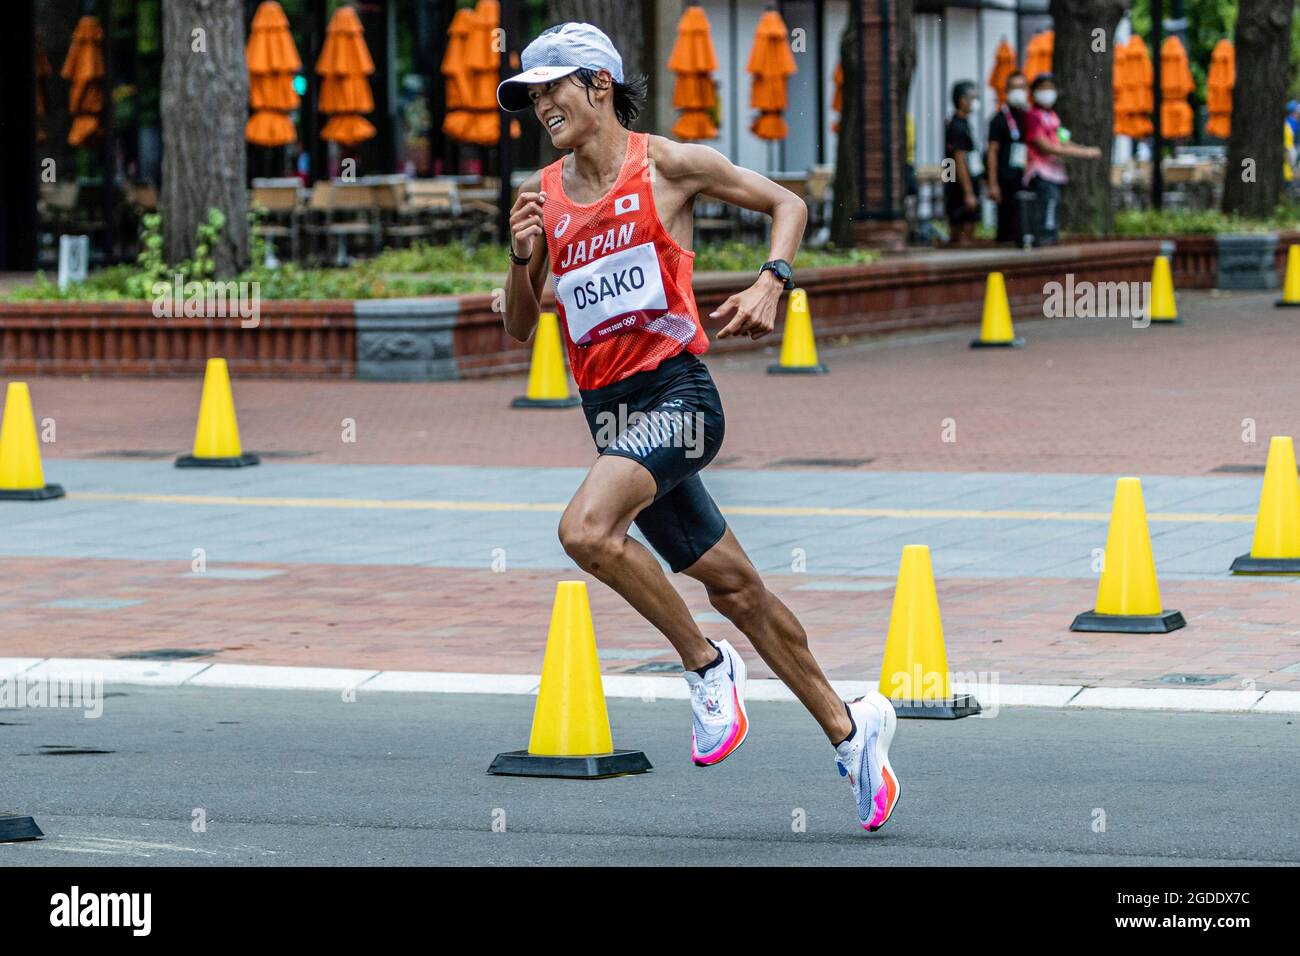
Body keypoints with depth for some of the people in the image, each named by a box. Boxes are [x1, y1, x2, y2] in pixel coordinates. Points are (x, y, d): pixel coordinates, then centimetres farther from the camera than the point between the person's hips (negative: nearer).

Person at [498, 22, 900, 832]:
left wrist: (771, 284, -11)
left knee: (587, 529, -29)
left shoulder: (667, 165, -3)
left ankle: (708, 665, -10)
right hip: (608, 410, 6)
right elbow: (521, 327, 12)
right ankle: (849, 726, 22)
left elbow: (787, 203, 6)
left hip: (675, 393, -6)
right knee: (733, 586, 10)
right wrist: (523, 257, -6)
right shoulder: (545, 194, 10)